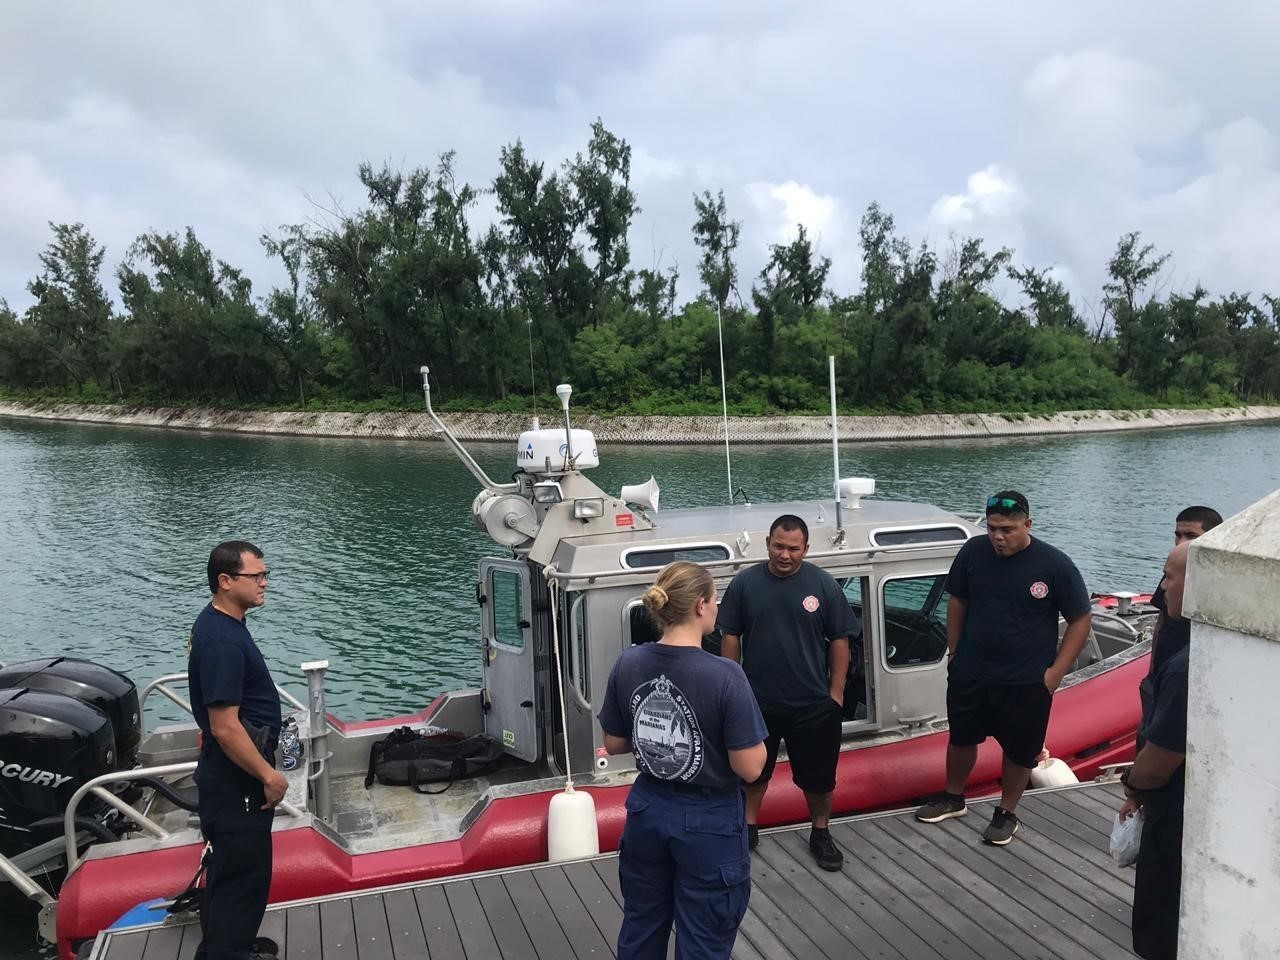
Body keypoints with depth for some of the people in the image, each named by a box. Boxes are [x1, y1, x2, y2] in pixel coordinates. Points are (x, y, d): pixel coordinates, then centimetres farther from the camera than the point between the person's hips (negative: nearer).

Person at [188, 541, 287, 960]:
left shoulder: (218, 624, 6)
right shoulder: (221, 642, -27)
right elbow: (224, 727, -28)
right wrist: (268, 775, -20)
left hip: (232, 776, 11)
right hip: (236, 783, -11)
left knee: (228, 871, 24)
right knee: (242, 875, 2)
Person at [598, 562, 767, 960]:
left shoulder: (628, 664, -9)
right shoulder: (725, 676, -24)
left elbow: (614, 744, 2)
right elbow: (750, 768, -20)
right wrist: (748, 732, -2)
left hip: (647, 812, 5)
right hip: (708, 823, -5)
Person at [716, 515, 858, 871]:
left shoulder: (824, 584, -7)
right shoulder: (745, 583, -6)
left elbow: (839, 641, -2)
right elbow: (731, 638, 1)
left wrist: (836, 691, -3)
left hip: (814, 703, 0)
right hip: (757, 701, 1)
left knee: (819, 775, 13)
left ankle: (820, 834, 34)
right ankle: (749, 827, 37)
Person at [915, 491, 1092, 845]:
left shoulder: (1054, 564, -17)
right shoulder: (973, 551, -9)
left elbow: (1081, 620, -8)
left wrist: (1056, 671, -10)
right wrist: (953, 651, 7)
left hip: (1026, 682, -3)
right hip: (969, 673, 3)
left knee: (1019, 750, 12)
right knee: (962, 737, 19)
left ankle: (1006, 813, 35)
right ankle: (953, 798, 42)